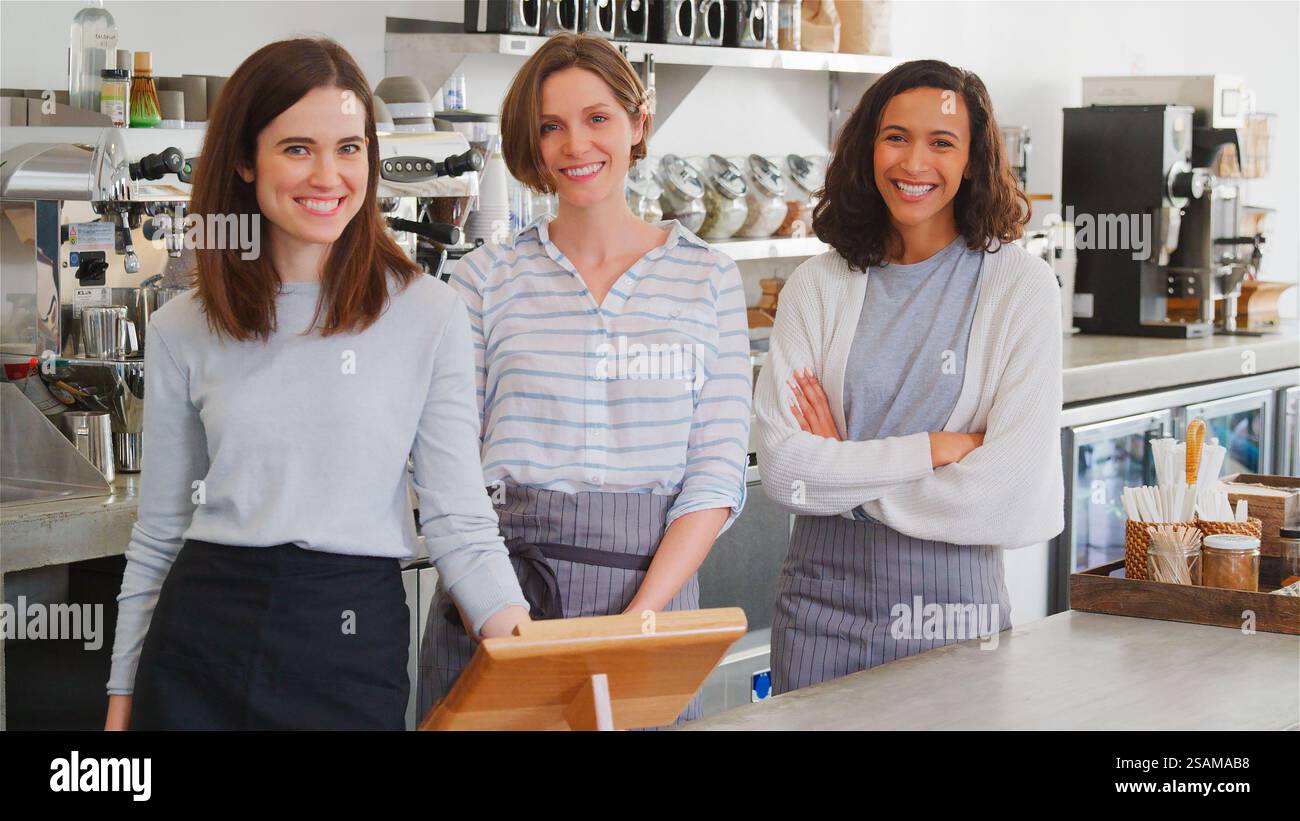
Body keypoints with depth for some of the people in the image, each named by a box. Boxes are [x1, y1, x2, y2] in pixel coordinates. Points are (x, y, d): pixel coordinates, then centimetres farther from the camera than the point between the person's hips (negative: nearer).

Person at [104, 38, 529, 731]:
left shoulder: (430, 315, -3)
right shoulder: (183, 330, 4)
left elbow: (459, 522, -5)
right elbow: (158, 535, 10)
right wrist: (123, 698, 9)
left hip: (356, 642, -2)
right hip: (200, 635, 2)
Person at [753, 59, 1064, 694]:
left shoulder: (1020, 285, -5)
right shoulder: (818, 285, 1)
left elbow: (1015, 499, -14)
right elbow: (781, 468, -8)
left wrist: (842, 474, -8)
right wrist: (936, 448, -13)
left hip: (953, 599, -2)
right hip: (823, 593, 2)